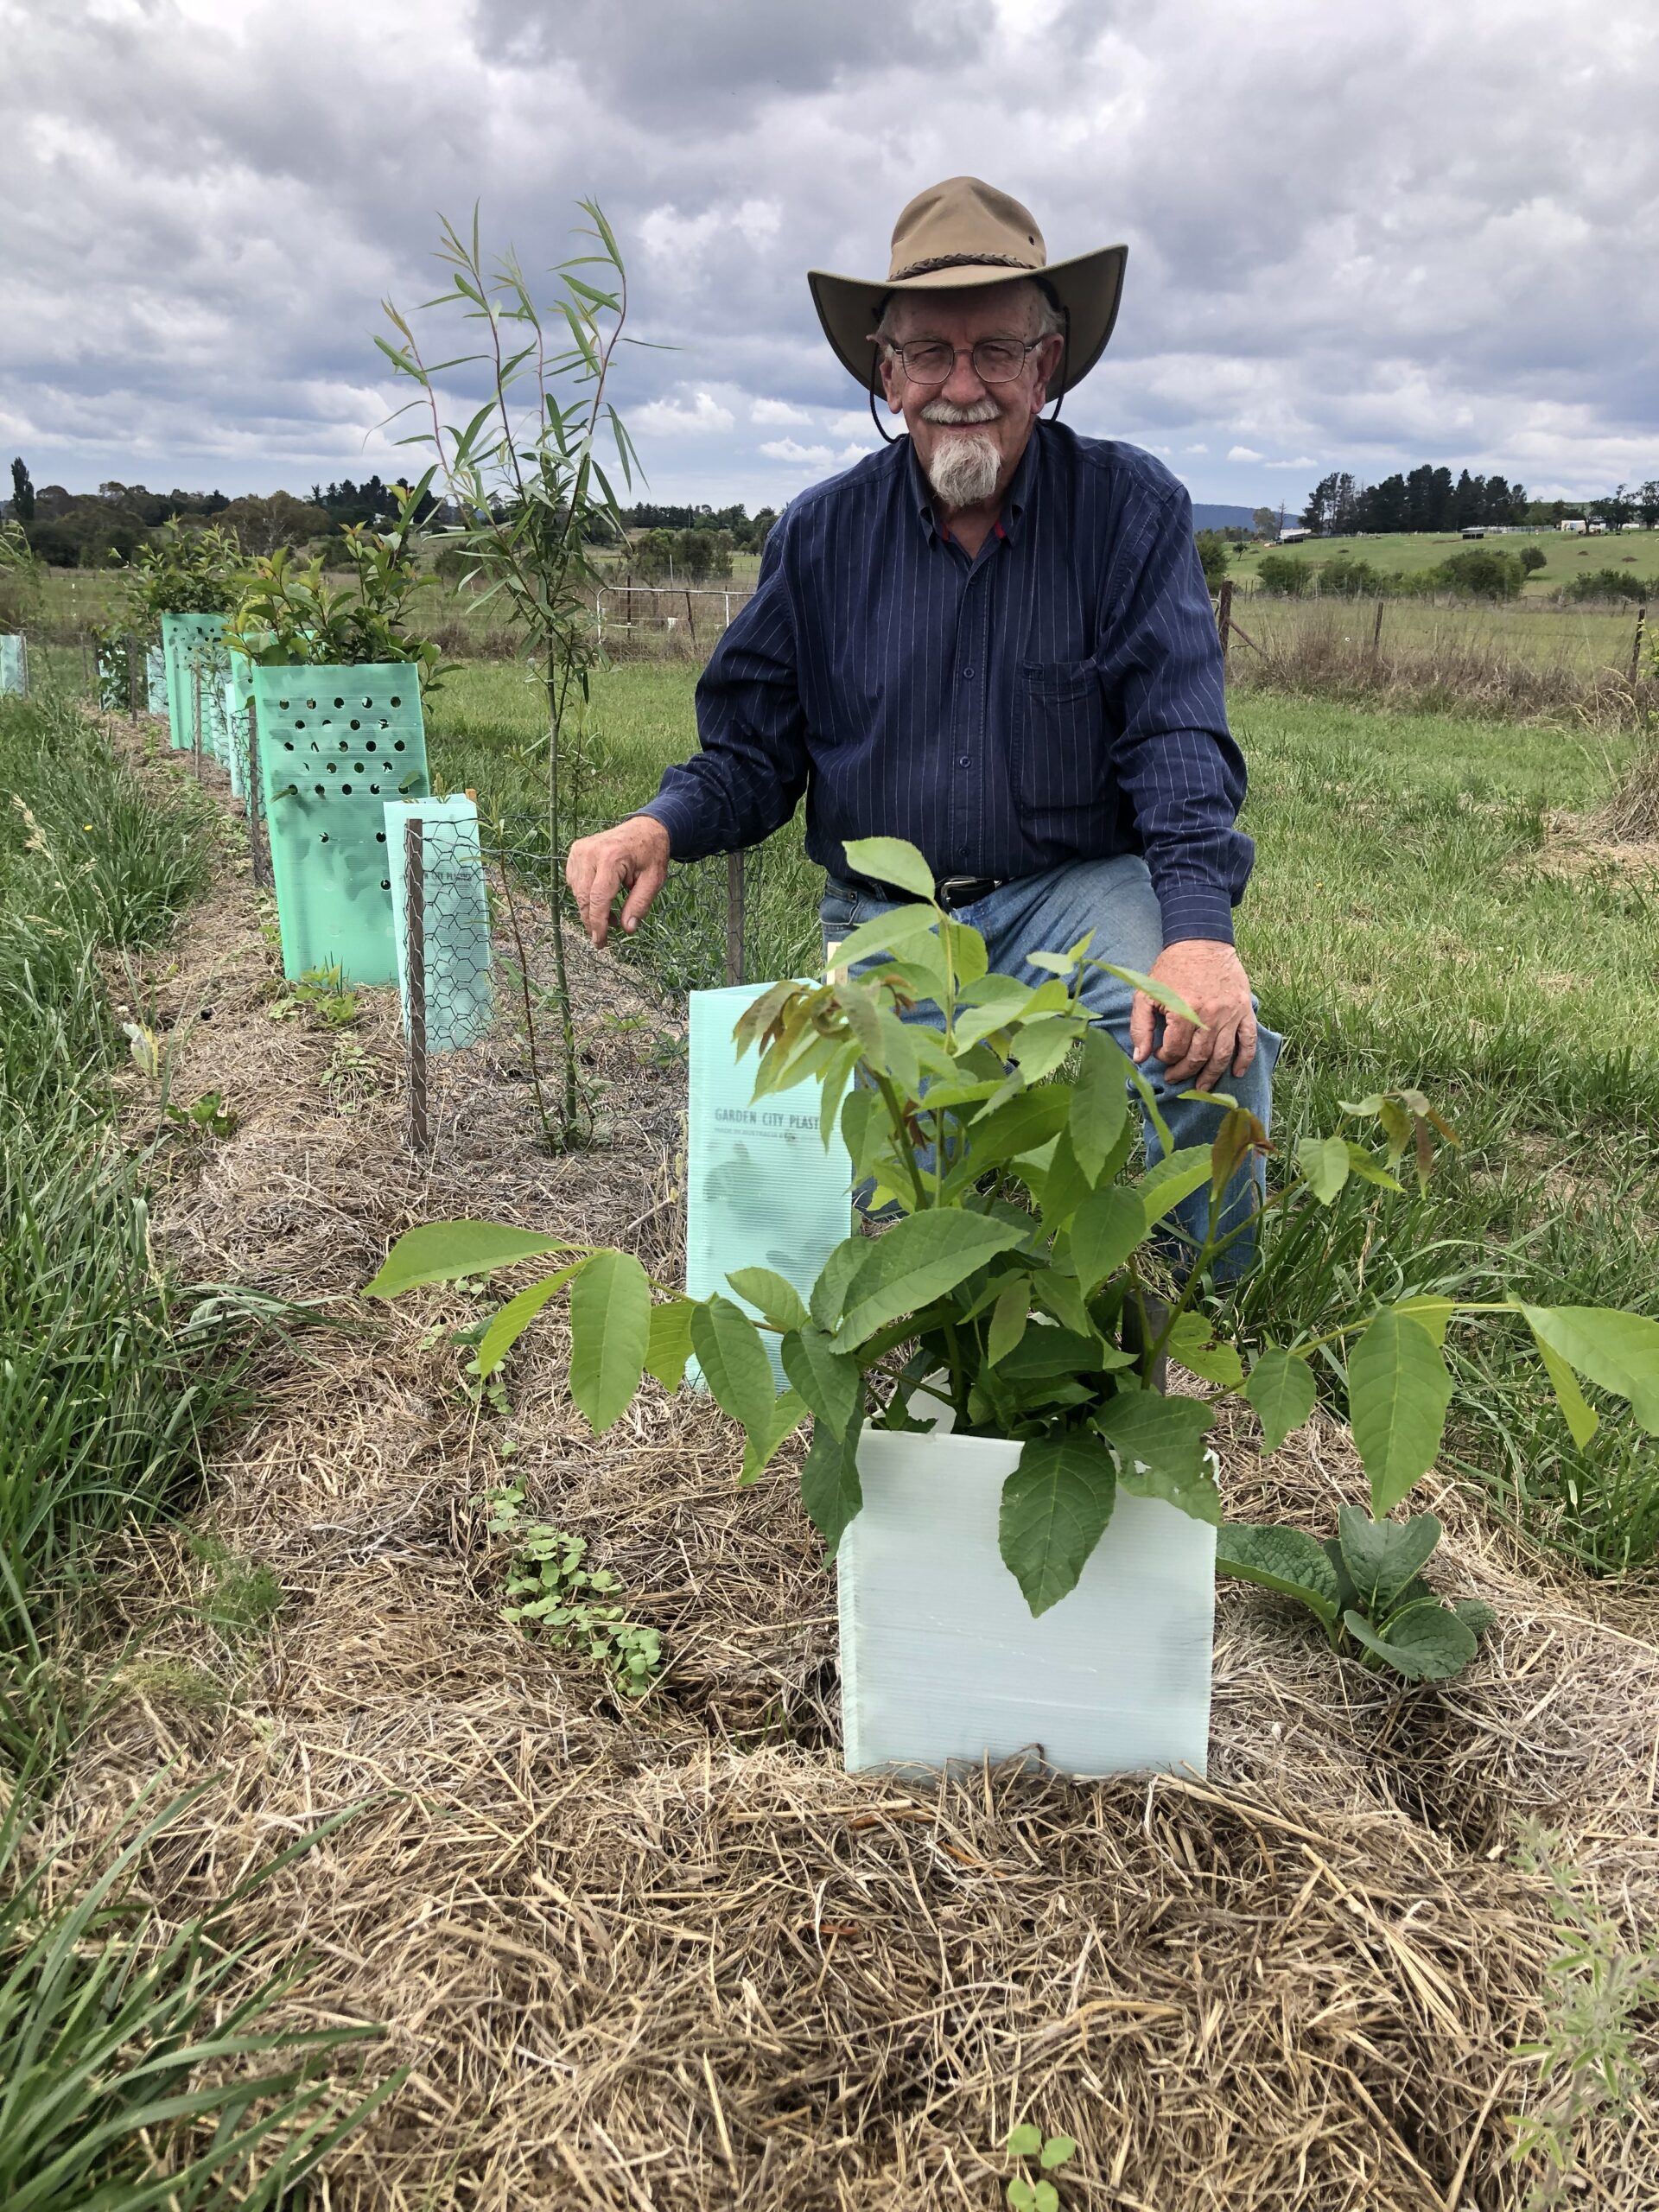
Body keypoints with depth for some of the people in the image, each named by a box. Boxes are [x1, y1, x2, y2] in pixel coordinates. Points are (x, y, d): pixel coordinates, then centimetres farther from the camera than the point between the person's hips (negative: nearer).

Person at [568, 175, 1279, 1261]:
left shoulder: (1133, 508, -1)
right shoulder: (822, 535, 6)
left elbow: (1178, 736, -10)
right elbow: (754, 752, 8)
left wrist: (1199, 926, -29)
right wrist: (661, 825, -15)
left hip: (1079, 889, -1)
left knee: (1207, 1039, -29)